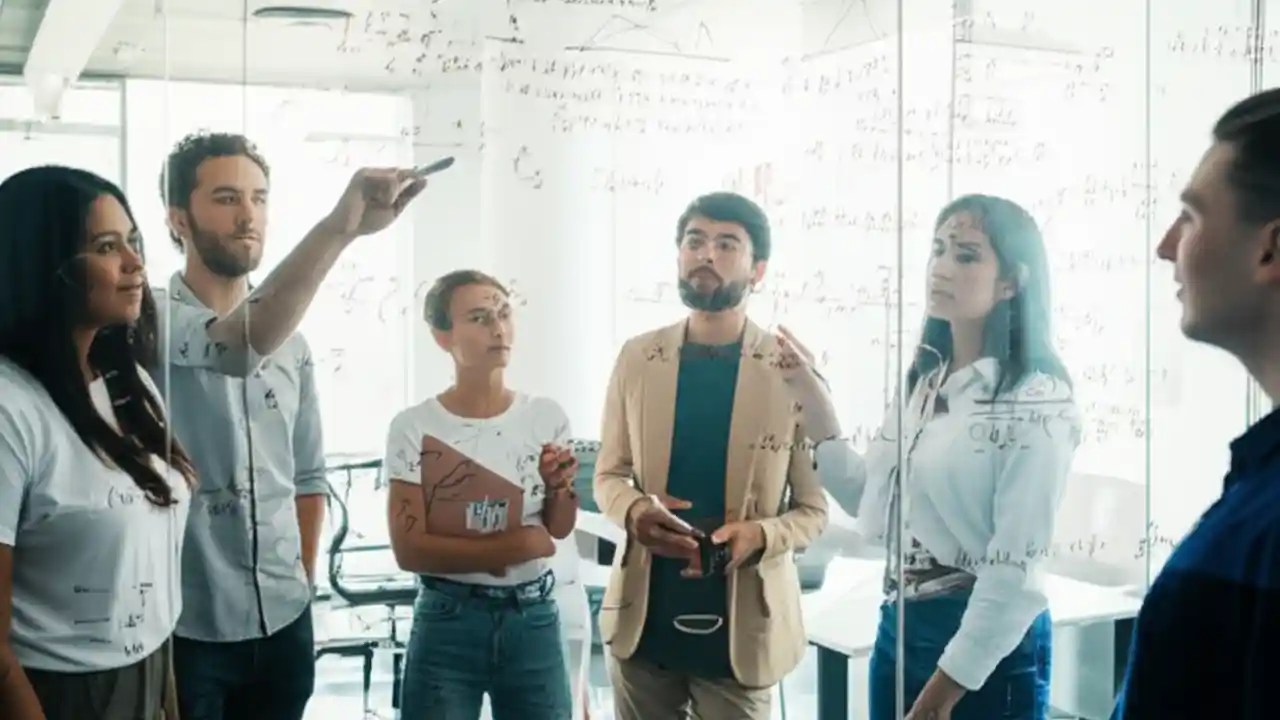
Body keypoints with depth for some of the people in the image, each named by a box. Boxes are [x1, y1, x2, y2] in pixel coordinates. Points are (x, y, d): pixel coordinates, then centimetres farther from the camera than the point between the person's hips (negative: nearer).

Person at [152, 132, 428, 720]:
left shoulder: (291, 341, 9)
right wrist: (339, 226, -43)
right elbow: (242, 340, -33)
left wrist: (303, 581, 12)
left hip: (282, 621, 6)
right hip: (184, 626, -5)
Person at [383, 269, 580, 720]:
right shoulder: (415, 428, -10)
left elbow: (559, 529, 6)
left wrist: (561, 487, -15)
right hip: (447, 621, -3)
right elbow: (409, 548, -12)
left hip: (533, 618, 3)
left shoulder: (545, 416, 0)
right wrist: (513, 546, -16)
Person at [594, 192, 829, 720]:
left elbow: (814, 508, -1)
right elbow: (608, 474, 9)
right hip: (642, 619, 3)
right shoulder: (637, 358, 3)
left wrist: (761, 535, -22)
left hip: (741, 628, -2)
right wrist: (633, 509, -14)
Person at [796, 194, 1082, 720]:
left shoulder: (1035, 401, -13)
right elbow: (876, 506, 8)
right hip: (898, 628, 7)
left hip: (987, 644, -6)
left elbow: (1018, 568, -16)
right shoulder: (923, 383, 6)